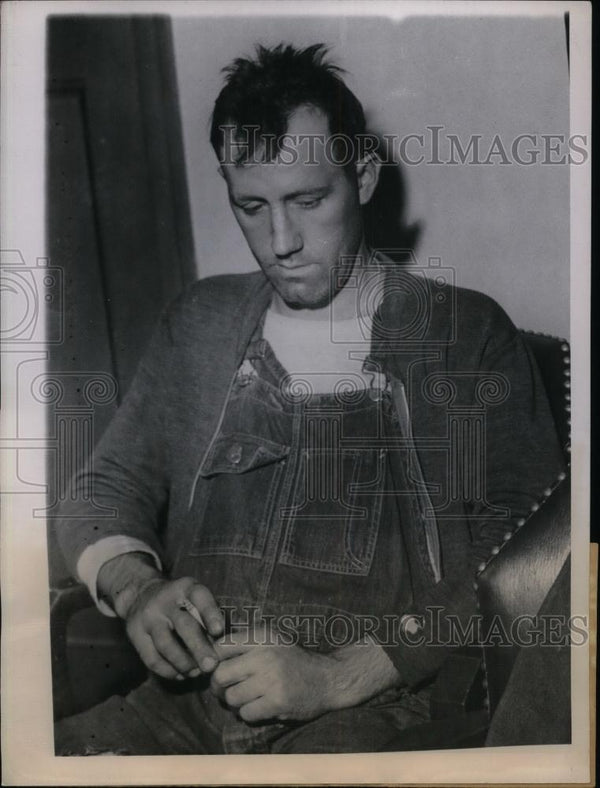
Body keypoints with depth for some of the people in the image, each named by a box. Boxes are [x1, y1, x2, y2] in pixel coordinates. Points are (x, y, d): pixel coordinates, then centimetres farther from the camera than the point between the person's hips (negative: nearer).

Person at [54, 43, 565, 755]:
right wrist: (135, 586, -8)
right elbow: (103, 491, 14)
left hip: (380, 707, -3)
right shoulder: (199, 321, 12)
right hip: (192, 699, 4)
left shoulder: (467, 332, -1)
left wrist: (339, 677, -16)